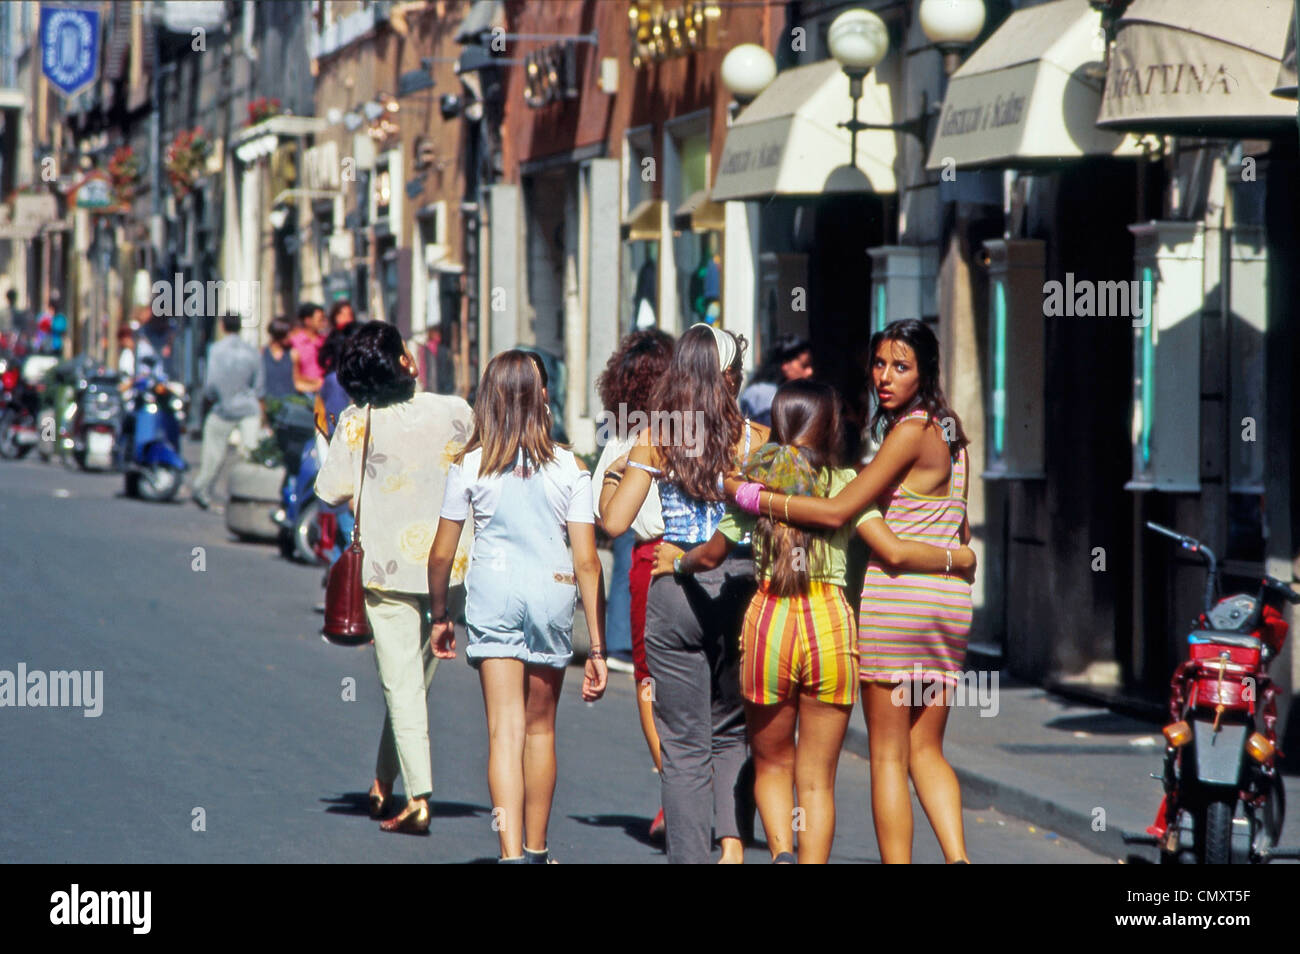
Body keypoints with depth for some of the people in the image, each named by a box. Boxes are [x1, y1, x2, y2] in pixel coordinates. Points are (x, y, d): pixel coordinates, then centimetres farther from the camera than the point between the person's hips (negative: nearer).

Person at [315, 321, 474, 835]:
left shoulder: (358, 422, -9)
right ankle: (384, 783, 24)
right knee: (416, 676, 16)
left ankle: (418, 798, -7)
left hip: (388, 566, -2)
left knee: (402, 685, 0)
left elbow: (333, 492, -9)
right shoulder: (455, 411, -5)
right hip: (450, 562, 2)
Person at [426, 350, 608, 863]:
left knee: (506, 728, -5)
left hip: (492, 590, -1)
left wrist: (439, 615, 22)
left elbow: (441, 554, 4)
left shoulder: (469, 464, 0)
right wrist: (597, 647, 1)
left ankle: (511, 853, -20)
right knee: (540, 728, 17)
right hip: (553, 591, 1)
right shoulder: (569, 466, 0)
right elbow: (587, 561, -2)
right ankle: (536, 851, 29)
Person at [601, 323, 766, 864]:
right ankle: (731, 839, -2)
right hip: (740, 587, 1)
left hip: (675, 590, -1)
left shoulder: (656, 439, -2)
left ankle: (690, 855, 3)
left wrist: (611, 477, 13)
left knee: (684, 744, 6)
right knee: (731, 731, 17)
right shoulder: (756, 439, -2)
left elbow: (614, 521, -6)